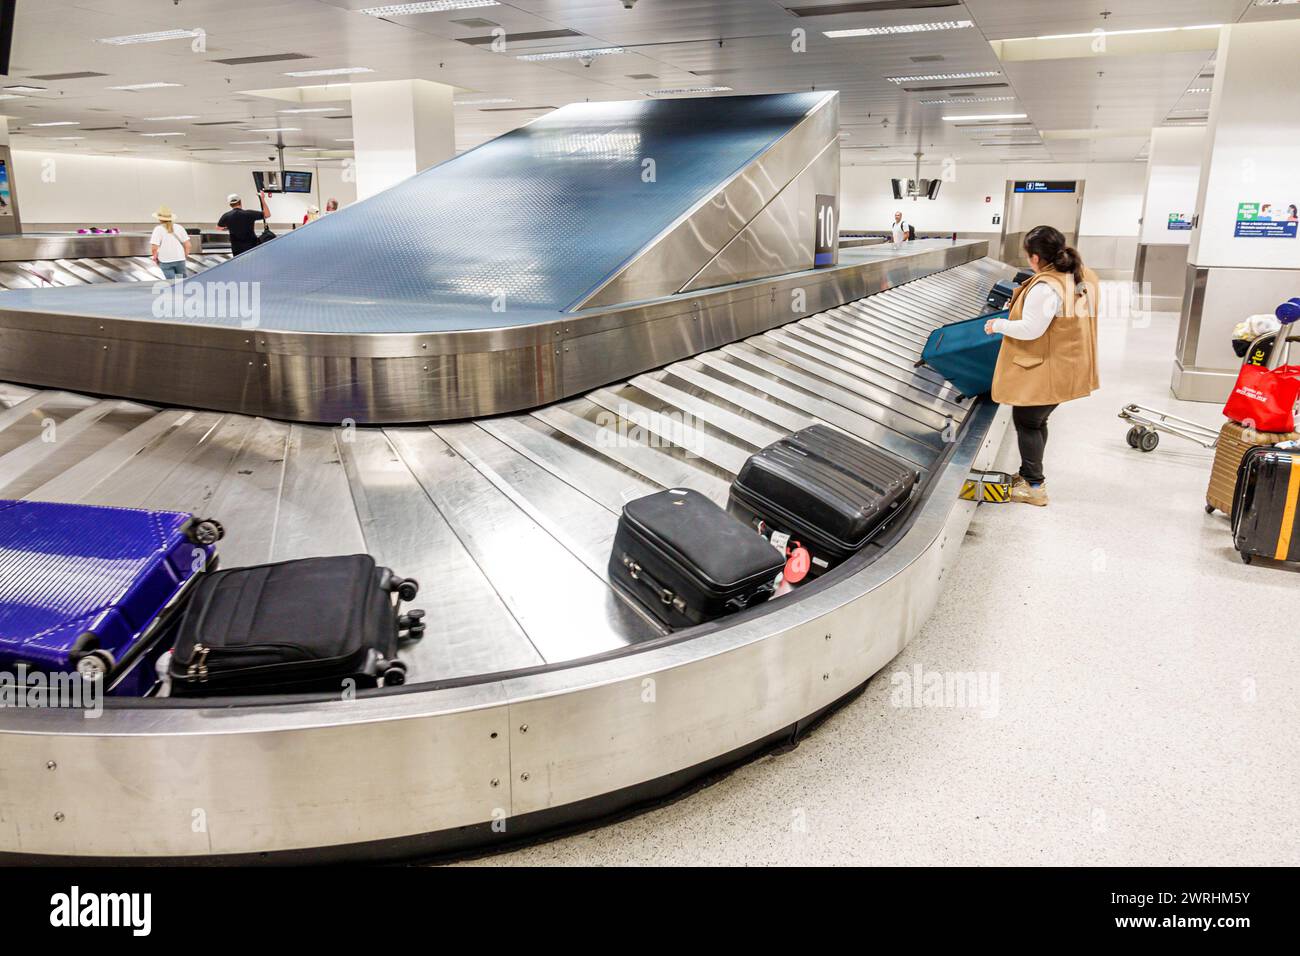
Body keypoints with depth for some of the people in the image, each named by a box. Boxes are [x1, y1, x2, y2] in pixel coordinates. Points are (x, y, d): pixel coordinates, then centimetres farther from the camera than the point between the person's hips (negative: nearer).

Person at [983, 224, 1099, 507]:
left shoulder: (1045, 287, -28)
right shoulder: (1085, 277, 3)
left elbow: (1030, 329, -26)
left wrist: (998, 325, -11)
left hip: (1045, 372, -9)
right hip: (1067, 367, 9)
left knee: (1026, 422, 6)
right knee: (1037, 421, 22)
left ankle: (1034, 486, 14)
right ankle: (1028, 474, 35)